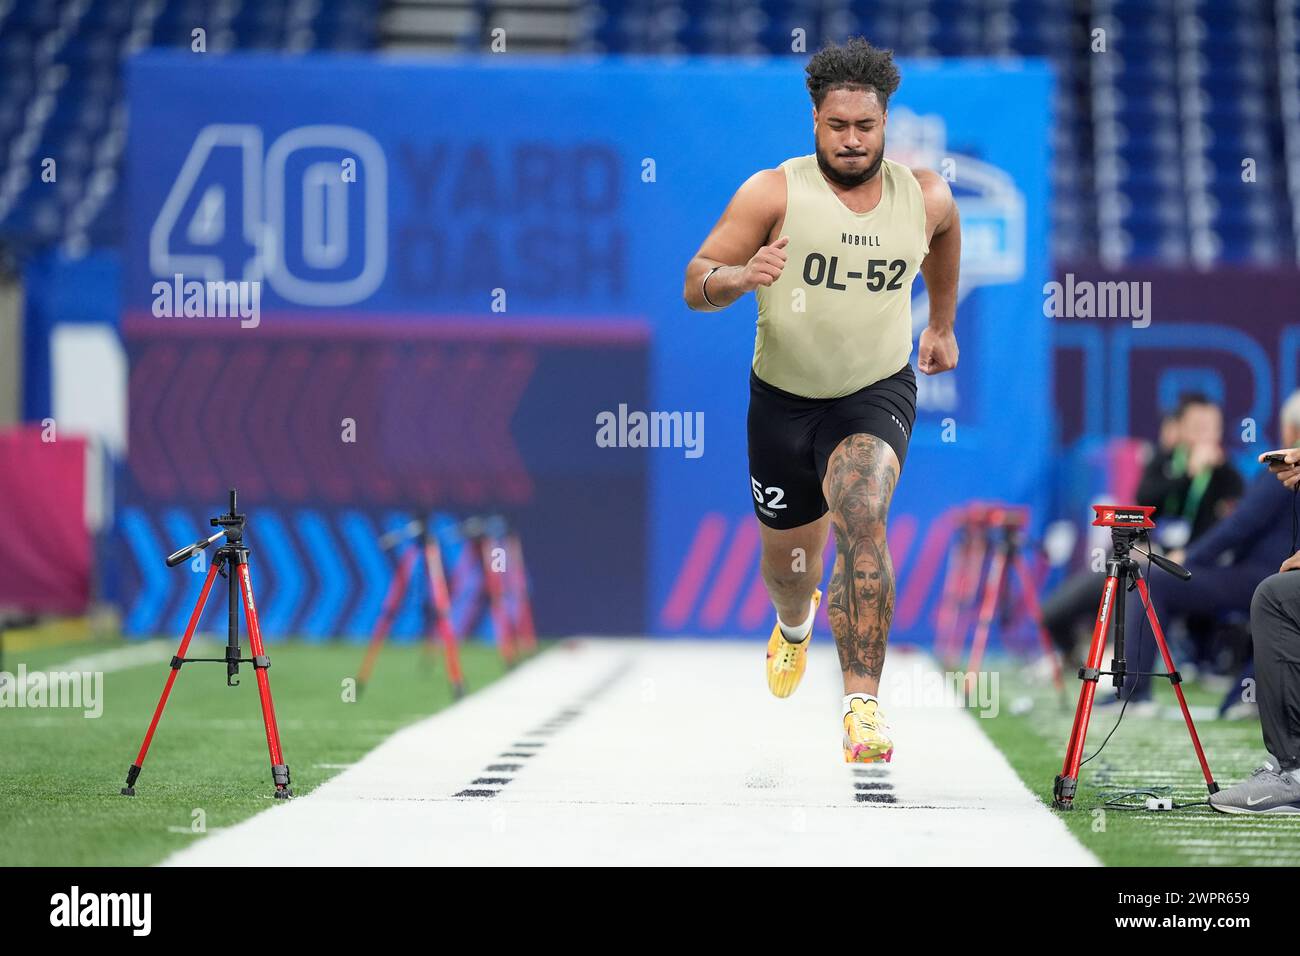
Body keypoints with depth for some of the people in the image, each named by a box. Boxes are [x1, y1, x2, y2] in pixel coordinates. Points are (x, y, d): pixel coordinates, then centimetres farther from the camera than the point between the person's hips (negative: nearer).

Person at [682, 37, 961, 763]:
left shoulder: (926, 198, -6)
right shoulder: (775, 193, -14)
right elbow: (696, 283, -15)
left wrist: (943, 325, 28)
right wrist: (741, 277, -36)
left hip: (876, 394, -1)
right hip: (783, 397, 1)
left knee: (862, 520, -29)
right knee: (788, 558, 17)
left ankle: (864, 705, -31)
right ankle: (795, 622, 57)